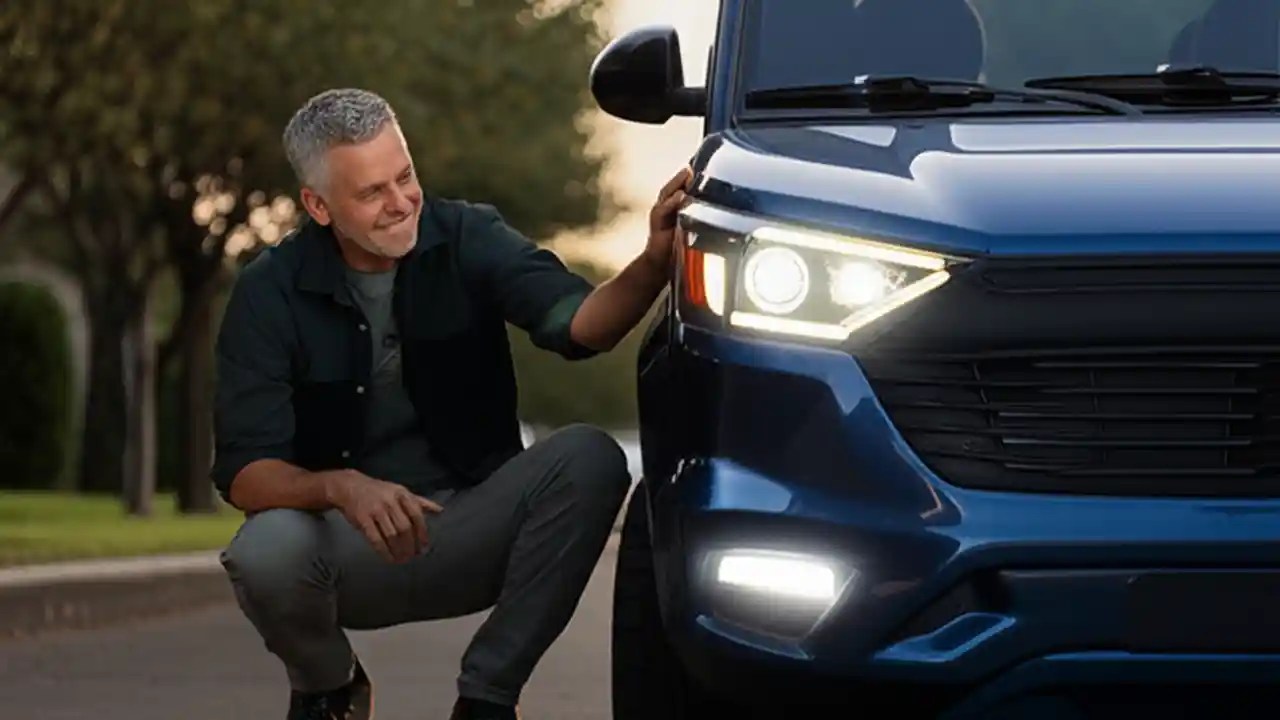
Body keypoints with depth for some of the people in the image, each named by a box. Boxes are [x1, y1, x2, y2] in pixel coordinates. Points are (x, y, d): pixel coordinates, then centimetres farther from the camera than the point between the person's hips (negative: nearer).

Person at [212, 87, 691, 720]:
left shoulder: (467, 238, -5)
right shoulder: (271, 293, -8)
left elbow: (576, 322, -22)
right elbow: (242, 472, -13)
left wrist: (654, 262, -43)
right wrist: (340, 487, -34)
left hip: (473, 526, 1)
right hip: (346, 539, -1)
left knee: (588, 459, -25)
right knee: (265, 549, -34)